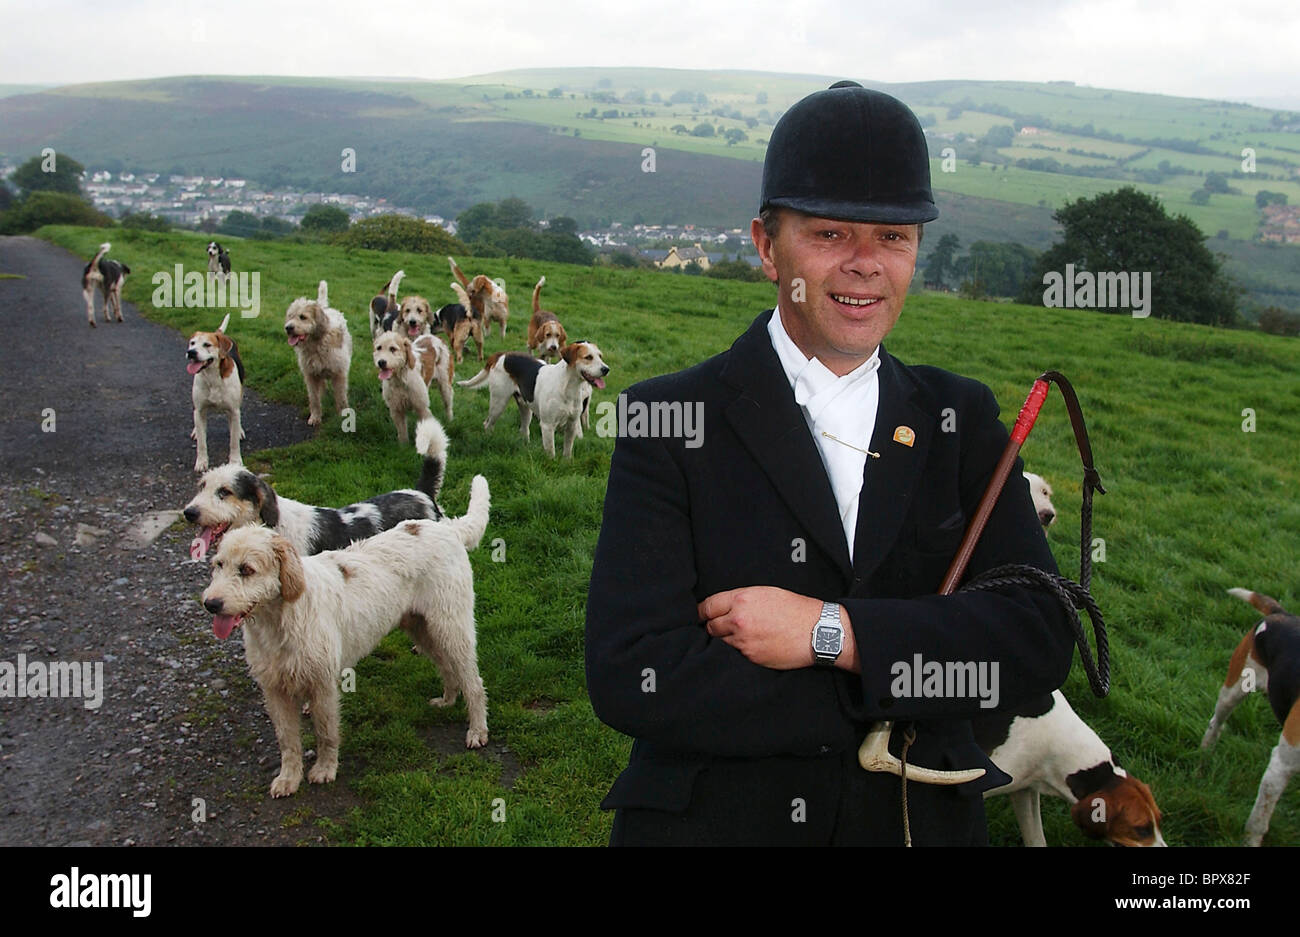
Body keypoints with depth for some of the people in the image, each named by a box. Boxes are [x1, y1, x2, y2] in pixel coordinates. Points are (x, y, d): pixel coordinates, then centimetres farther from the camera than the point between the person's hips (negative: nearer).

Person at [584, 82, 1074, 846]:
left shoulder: (961, 419, 1)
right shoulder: (671, 420, -11)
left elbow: (1041, 641, -9)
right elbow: (631, 677, -21)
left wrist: (831, 632, -22)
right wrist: (910, 679, -18)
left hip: (923, 820, 3)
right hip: (712, 820, -3)